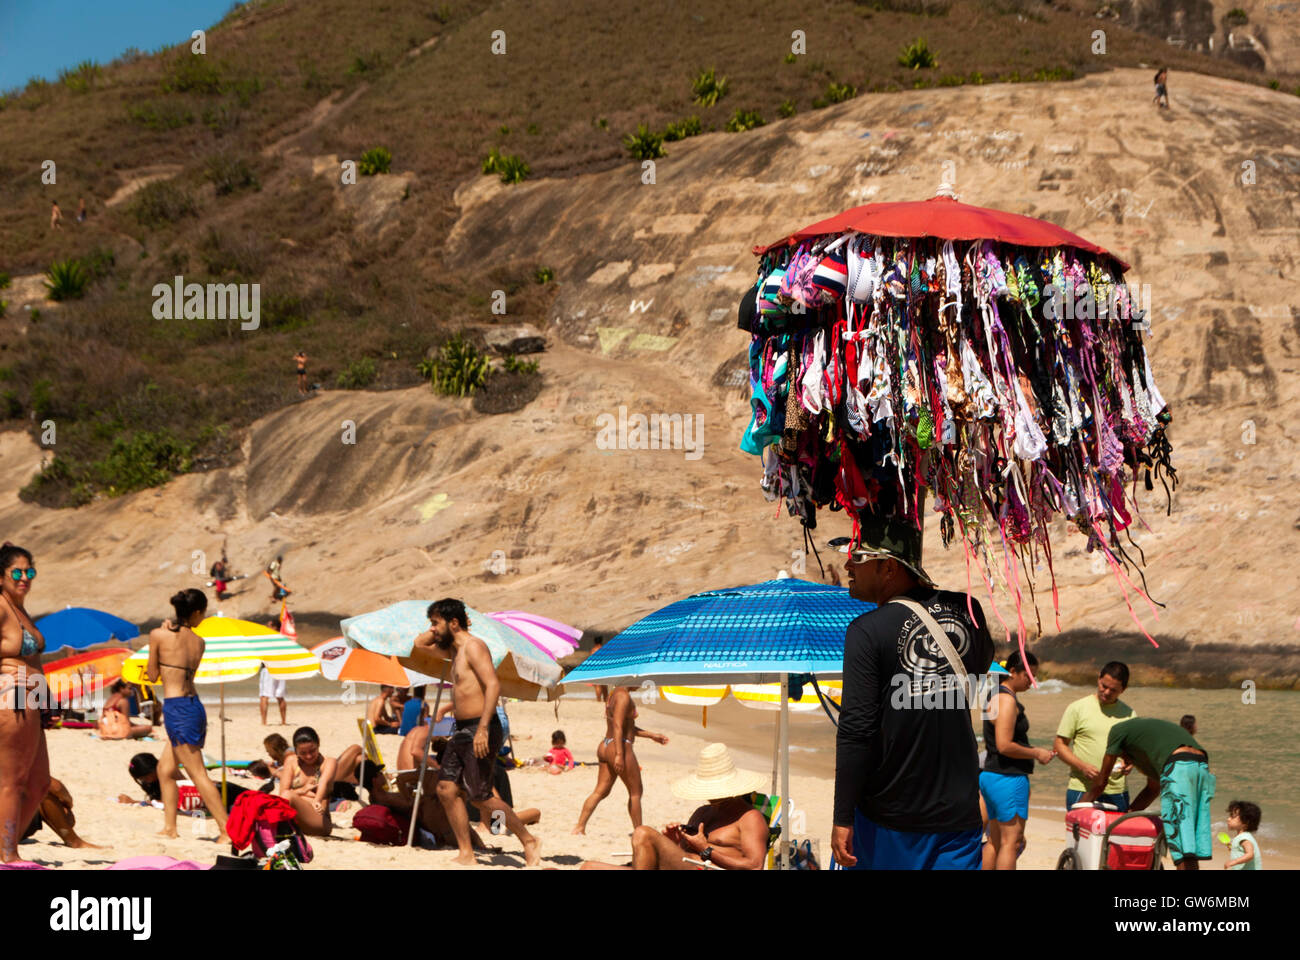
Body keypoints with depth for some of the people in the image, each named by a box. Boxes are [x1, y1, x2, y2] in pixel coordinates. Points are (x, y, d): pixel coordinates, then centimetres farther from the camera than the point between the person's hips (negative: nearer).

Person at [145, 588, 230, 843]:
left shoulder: (158, 635, -6)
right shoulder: (199, 642, 7)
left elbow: (153, 676, 3)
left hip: (176, 707, -7)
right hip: (195, 705, 7)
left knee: (198, 774, -7)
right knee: (165, 768, 20)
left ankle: (227, 830, -11)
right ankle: (169, 827, 22)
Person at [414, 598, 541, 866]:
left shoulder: (473, 646, -12)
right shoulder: (454, 649, 17)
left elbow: (493, 685, -23)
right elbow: (420, 643, 33)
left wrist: (483, 728, -29)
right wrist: (438, 630, 15)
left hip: (479, 730, -10)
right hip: (462, 731, 10)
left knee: (480, 797, -9)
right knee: (446, 789, 1)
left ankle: (529, 842, 1)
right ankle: (466, 854, 4)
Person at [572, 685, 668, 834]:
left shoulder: (614, 695, 18)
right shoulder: (624, 696, -13)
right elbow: (618, 726, -21)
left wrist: (651, 736, 28)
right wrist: (619, 755, -26)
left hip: (604, 747, 9)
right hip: (620, 747, -9)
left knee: (601, 791, 7)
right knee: (636, 792, 4)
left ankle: (579, 827, -1)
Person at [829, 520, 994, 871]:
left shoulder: (867, 632, -13)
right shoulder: (966, 611, 3)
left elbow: (856, 730, -16)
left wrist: (843, 818, -11)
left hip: (890, 817, -4)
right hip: (959, 812, 4)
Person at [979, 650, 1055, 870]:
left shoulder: (996, 695, 16)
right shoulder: (1007, 700, -16)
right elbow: (1004, 745, -22)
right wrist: (1036, 754, -11)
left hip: (990, 776, 10)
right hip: (1008, 777, -10)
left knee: (995, 842, 14)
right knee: (1011, 841, -7)